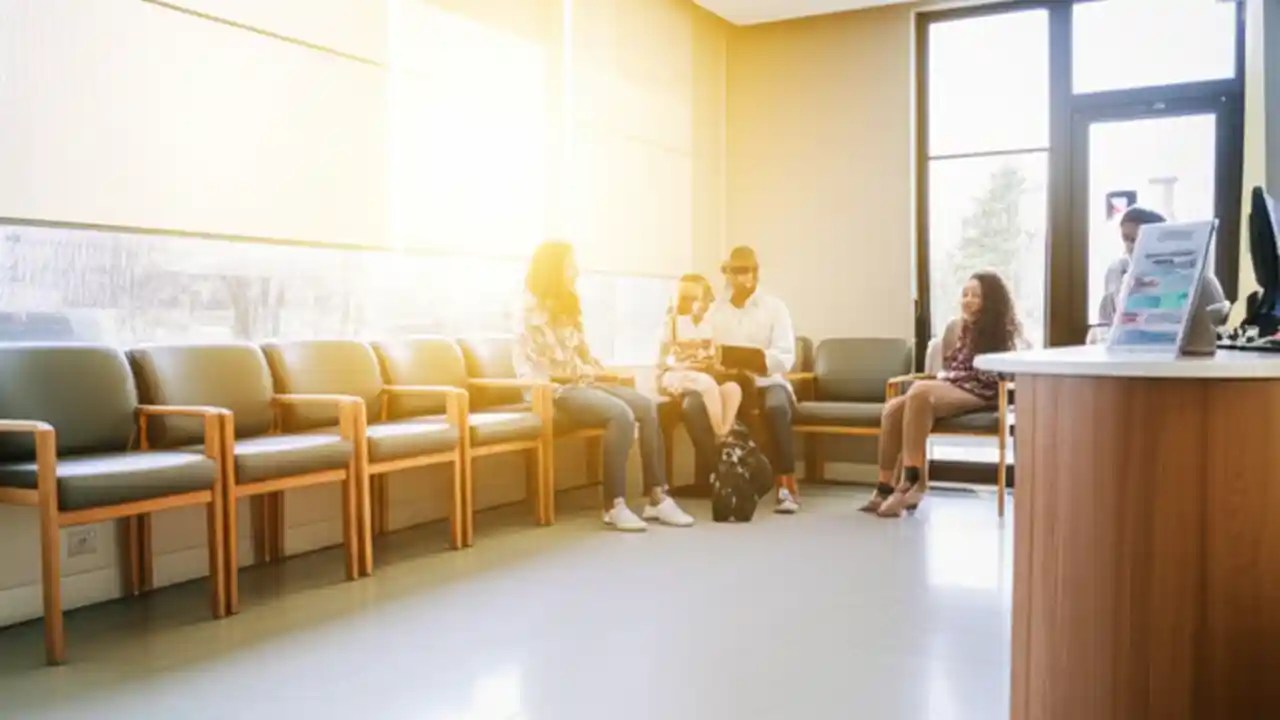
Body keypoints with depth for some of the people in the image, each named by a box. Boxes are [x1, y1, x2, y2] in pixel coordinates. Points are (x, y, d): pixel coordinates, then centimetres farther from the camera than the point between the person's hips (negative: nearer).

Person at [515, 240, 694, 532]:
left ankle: (657, 497, -16)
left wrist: (598, 371, 1)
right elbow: (529, 369, -15)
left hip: (583, 382, 8)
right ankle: (614, 506, -27)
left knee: (647, 406, -15)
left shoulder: (566, 305, 20)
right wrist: (581, 373, -9)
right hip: (555, 389, -8)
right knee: (621, 413, -32)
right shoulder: (532, 309, -7)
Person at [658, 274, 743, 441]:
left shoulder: (707, 326, 14)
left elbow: (713, 358, 16)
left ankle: (725, 435, -29)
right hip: (673, 376, -6)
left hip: (704, 376, 6)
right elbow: (665, 360, -6)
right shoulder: (673, 323, -2)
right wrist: (688, 364, -24)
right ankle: (720, 437, -29)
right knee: (708, 384, -38)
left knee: (733, 388, -26)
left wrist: (712, 363, -9)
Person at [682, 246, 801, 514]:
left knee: (776, 407, -38)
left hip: (766, 382, -2)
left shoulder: (774, 307, 3)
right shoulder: (715, 310, 12)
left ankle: (787, 485, -27)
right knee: (693, 405, -29)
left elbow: (785, 357, -9)